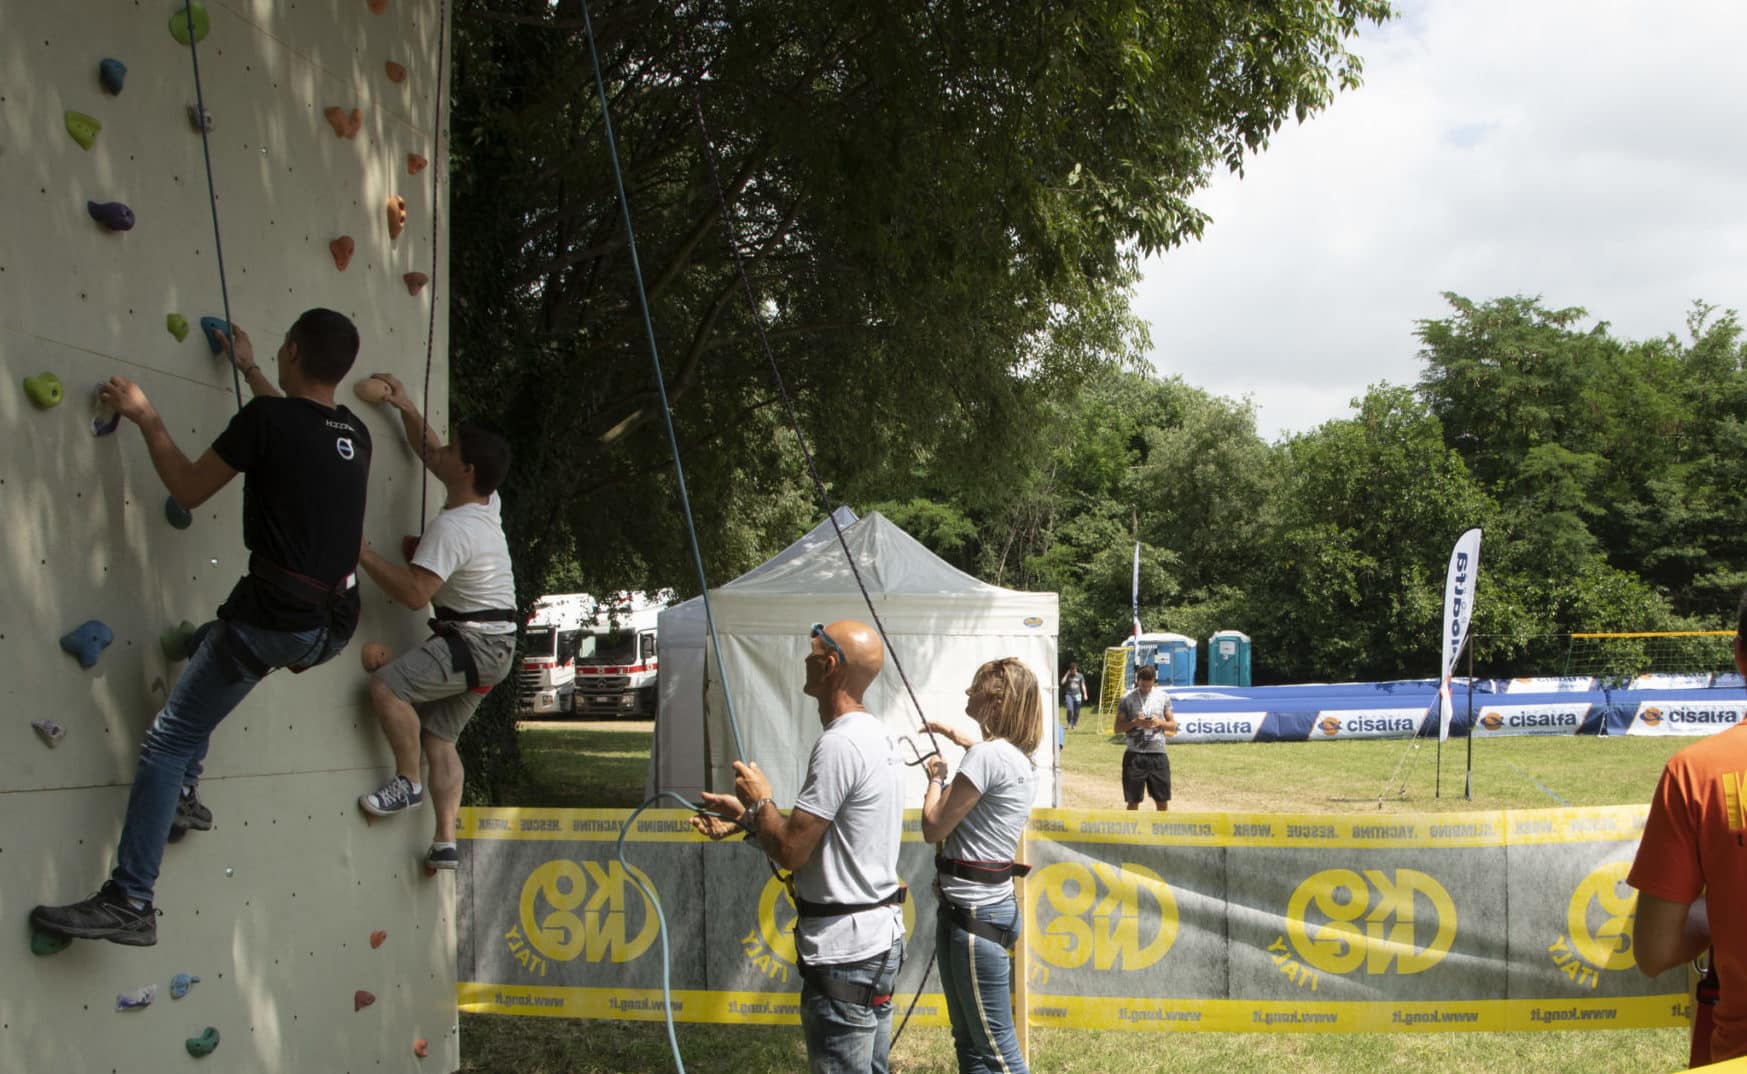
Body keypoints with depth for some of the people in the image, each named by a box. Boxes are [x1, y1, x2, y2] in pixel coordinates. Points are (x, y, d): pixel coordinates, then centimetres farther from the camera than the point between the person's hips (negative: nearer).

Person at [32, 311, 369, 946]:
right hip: (335, 627, 8)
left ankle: (129, 903, -5)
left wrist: (146, 417, 12)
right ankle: (185, 794, 26)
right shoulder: (355, 435, 10)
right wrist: (248, 369, 44)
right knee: (208, 644, 34)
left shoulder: (267, 418, -10)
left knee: (168, 744, -1)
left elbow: (188, 490, 0)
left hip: (275, 619, -8)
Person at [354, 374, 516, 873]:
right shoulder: (485, 505, 7)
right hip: (493, 644, 10)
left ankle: (408, 782, -5)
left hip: (475, 644, -10)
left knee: (387, 685, -19)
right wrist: (405, 409, 20)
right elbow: (431, 453, 23)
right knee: (439, 736, 10)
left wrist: (362, 554, -18)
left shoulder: (452, 527, -21)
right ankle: (445, 842, 7)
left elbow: (414, 593, -26)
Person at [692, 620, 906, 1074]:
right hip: (880, 936, 10)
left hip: (843, 952, -10)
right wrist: (746, 817, 16)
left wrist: (760, 800, -3)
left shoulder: (839, 746, -21)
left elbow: (791, 851, -20)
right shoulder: (877, 736, 12)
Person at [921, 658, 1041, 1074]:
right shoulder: (1018, 758, 11)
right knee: (968, 1040, 17)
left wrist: (936, 778, 1)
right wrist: (954, 736, 41)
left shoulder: (987, 756, -19)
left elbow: (933, 828, -15)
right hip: (981, 905, 10)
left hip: (975, 913, -10)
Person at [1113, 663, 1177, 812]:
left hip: (1158, 754, 2)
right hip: (1135, 755, -2)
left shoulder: (1163, 697, 7)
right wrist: (1135, 722, -14)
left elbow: (1173, 726, 11)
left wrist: (1160, 722, -9)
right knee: (1133, 801, 2)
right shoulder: (1127, 699, 0)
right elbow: (1118, 728, 3)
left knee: (1162, 801, 5)